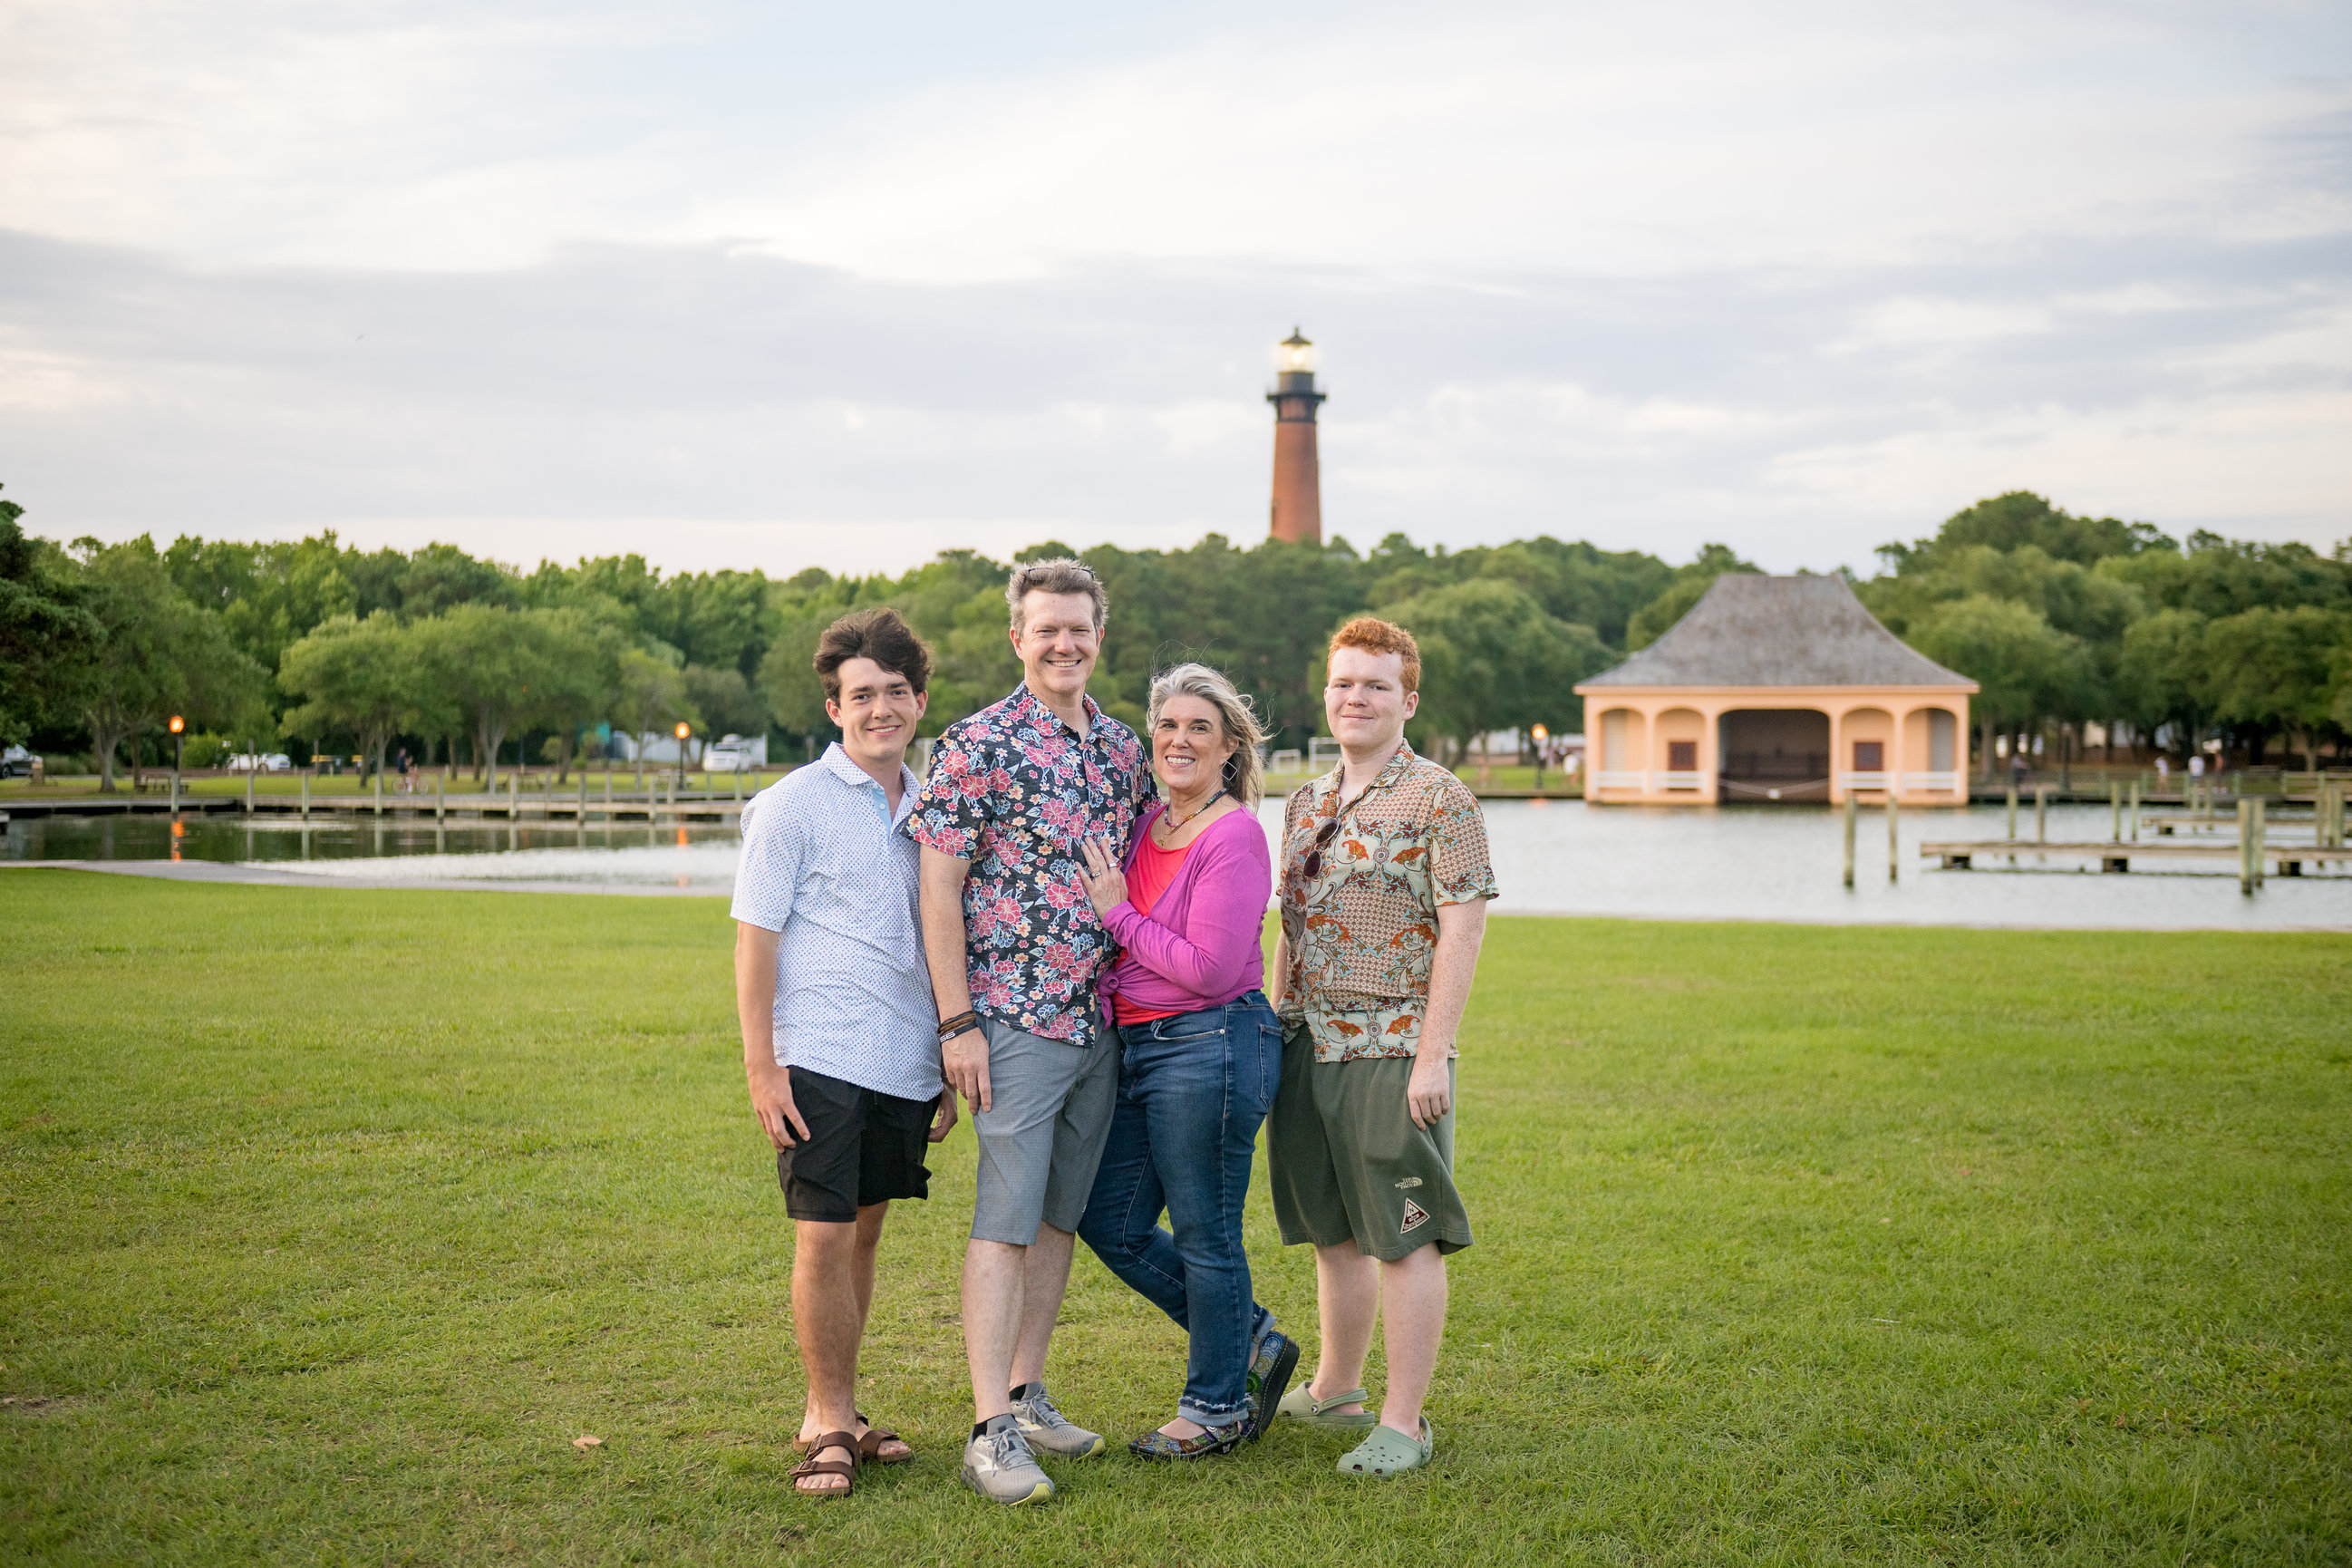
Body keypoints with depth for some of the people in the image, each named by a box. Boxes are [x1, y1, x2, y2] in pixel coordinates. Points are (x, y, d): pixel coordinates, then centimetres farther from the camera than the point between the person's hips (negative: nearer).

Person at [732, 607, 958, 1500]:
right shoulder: (795, 806, -4)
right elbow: (755, 941, -6)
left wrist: (947, 1063, 16)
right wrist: (761, 1067, -11)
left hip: (905, 1065, 5)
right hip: (820, 1060, -5)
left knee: (864, 1233, 11)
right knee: (823, 1238, -5)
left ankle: (835, 1411, 22)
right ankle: (831, 1424, 8)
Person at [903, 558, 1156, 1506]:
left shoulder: (1122, 748, 11)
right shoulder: (977, 746, -9)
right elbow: (938, 886, -10)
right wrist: (957, 1023, -14)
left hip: (1103, 1023, 6)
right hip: (1016, 1020, -6)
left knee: (1060, 1215, 13)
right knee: (1005, 1222, -6)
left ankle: (1026, 1393, 24)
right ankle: (992, 1432, -4)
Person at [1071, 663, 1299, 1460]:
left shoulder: (1235, 836, -14)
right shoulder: (1146, 825, 10)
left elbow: (1208, 969, -19)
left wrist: (1119, 914, -12)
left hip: (1211, 1046, -9)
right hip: (1138, 1047, 9)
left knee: (1204, 1233, 3)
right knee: (1112, 1224, 12)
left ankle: (1218, 1406, 21)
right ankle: (1252, 1341, 29)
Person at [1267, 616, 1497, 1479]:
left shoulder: (1440, 800, -7)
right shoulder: (1306, 804, 13)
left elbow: (1461, 931, -12)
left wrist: (1432, 1057, -17)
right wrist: (1277, 1027, 15)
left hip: (1393, 1047, -6)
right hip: (1311, 1045, 7)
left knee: (1405, 1238, -2)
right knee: (1333, 1231, 16)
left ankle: (1404, 1421, 5)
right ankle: (1335, 1387, 31)